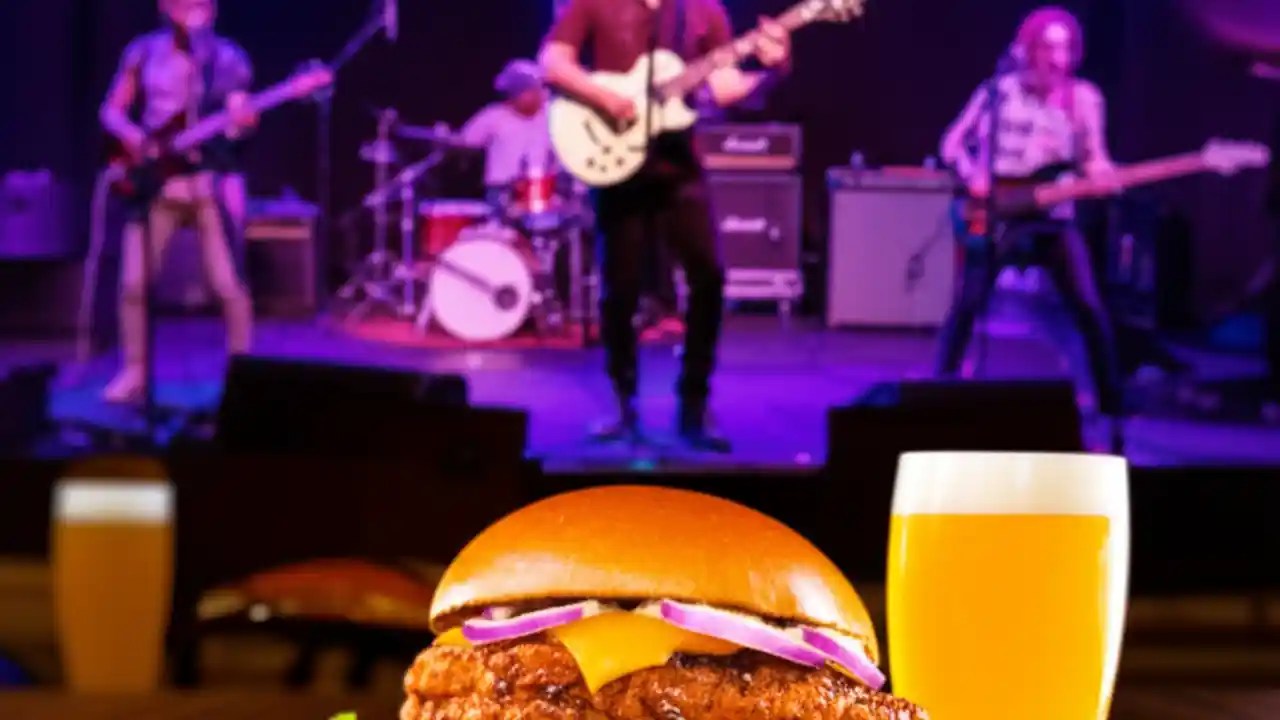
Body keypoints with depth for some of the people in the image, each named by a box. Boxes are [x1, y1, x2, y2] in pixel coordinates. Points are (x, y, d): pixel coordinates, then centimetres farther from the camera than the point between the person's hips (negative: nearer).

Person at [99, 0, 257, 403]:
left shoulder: (228, 59, 0)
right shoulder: (144, 53, 4)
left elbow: (238, 119, -1)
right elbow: (112, 110, 8)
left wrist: (242, 121, -24)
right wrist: (130, 135, -12)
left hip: (211, 182, -2)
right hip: (157, 180, 2)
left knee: (229, 286, -5)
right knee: (133, 285, -2)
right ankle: (135, 374, 13)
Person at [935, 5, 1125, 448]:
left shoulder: (1084, 98, 2)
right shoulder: (1000, 91, -2)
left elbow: (1093, 159, 4)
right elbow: (953, 143, 5)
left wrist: (1102, 176, -19)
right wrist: (973, 176, -13)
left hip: (1053, 216, 1)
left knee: (1090, 309, -10)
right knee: (969, 304, -7)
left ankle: (1112, 409, -2)